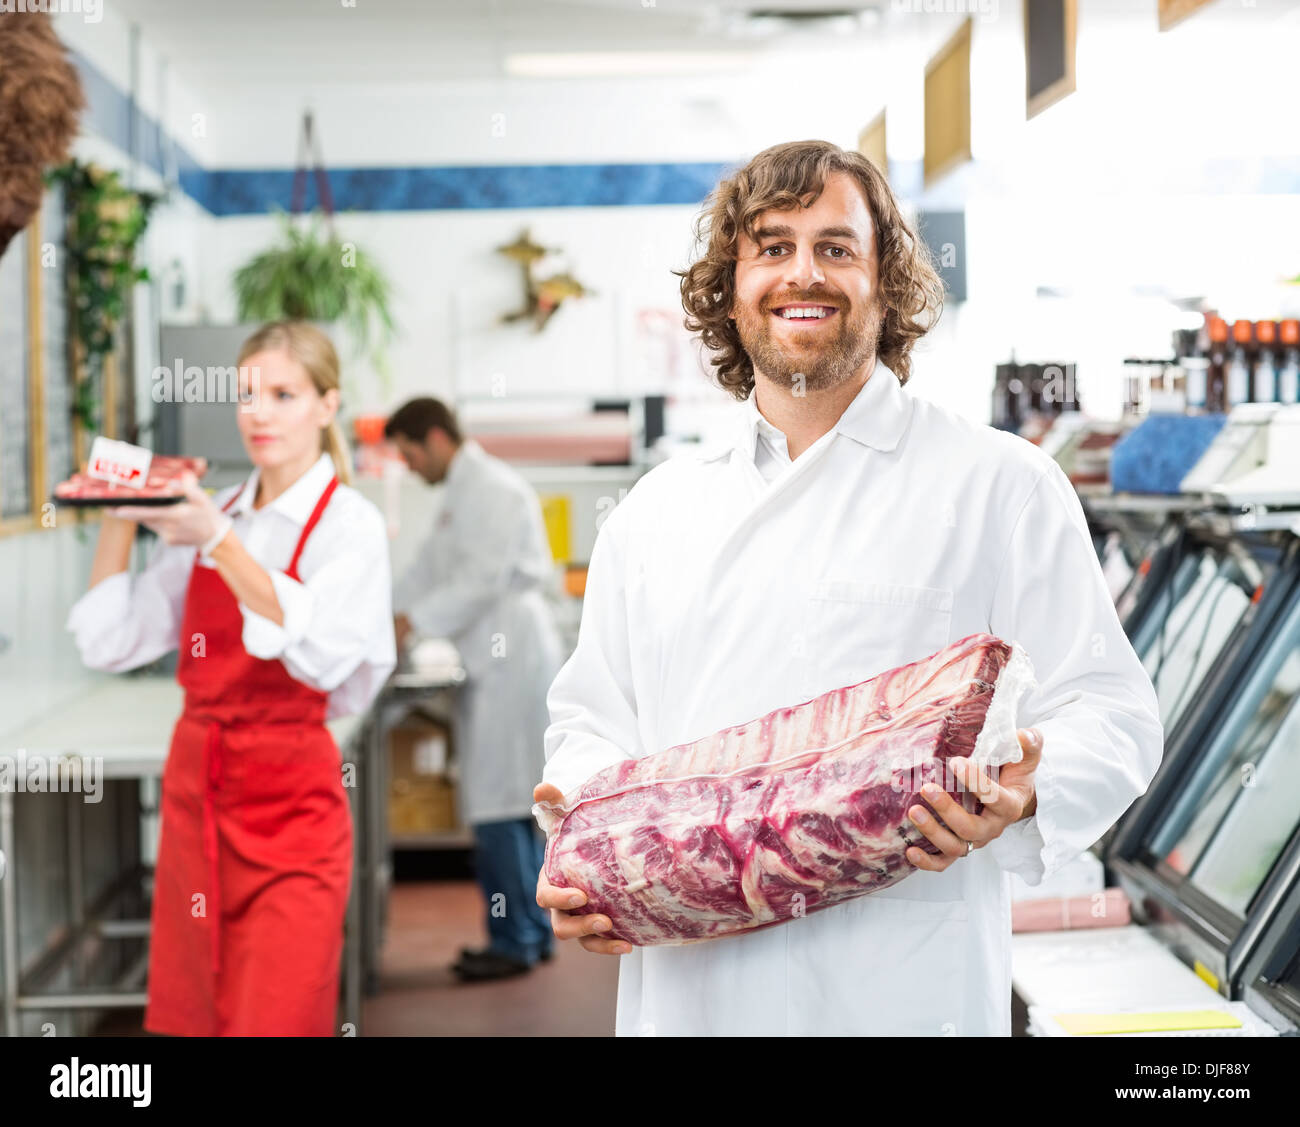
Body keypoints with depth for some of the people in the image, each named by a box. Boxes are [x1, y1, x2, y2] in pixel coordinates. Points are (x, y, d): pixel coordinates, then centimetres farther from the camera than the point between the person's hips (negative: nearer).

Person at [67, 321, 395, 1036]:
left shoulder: (348, 523, -6)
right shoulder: (206, 519, 10)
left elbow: (318, 655, -23)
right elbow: (113, 643, 7)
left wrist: (220, 543, -27)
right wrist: (119, 517, -1)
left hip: (288, 803, -5)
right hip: (196, 789, 5)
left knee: (273, 1022, -6)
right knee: (197, 1017, 11)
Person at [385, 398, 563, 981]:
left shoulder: (493, 490, -12)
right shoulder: (464, 492, 20)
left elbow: (483, 579, -18)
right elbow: (429, 569, 22)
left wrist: (411, 621, -14)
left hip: (511, 657, -10)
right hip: (495, 659, 10)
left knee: (497, 804, -7)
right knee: (510, 803, 13)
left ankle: (514, 940, -1)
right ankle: (532, 930, 20)